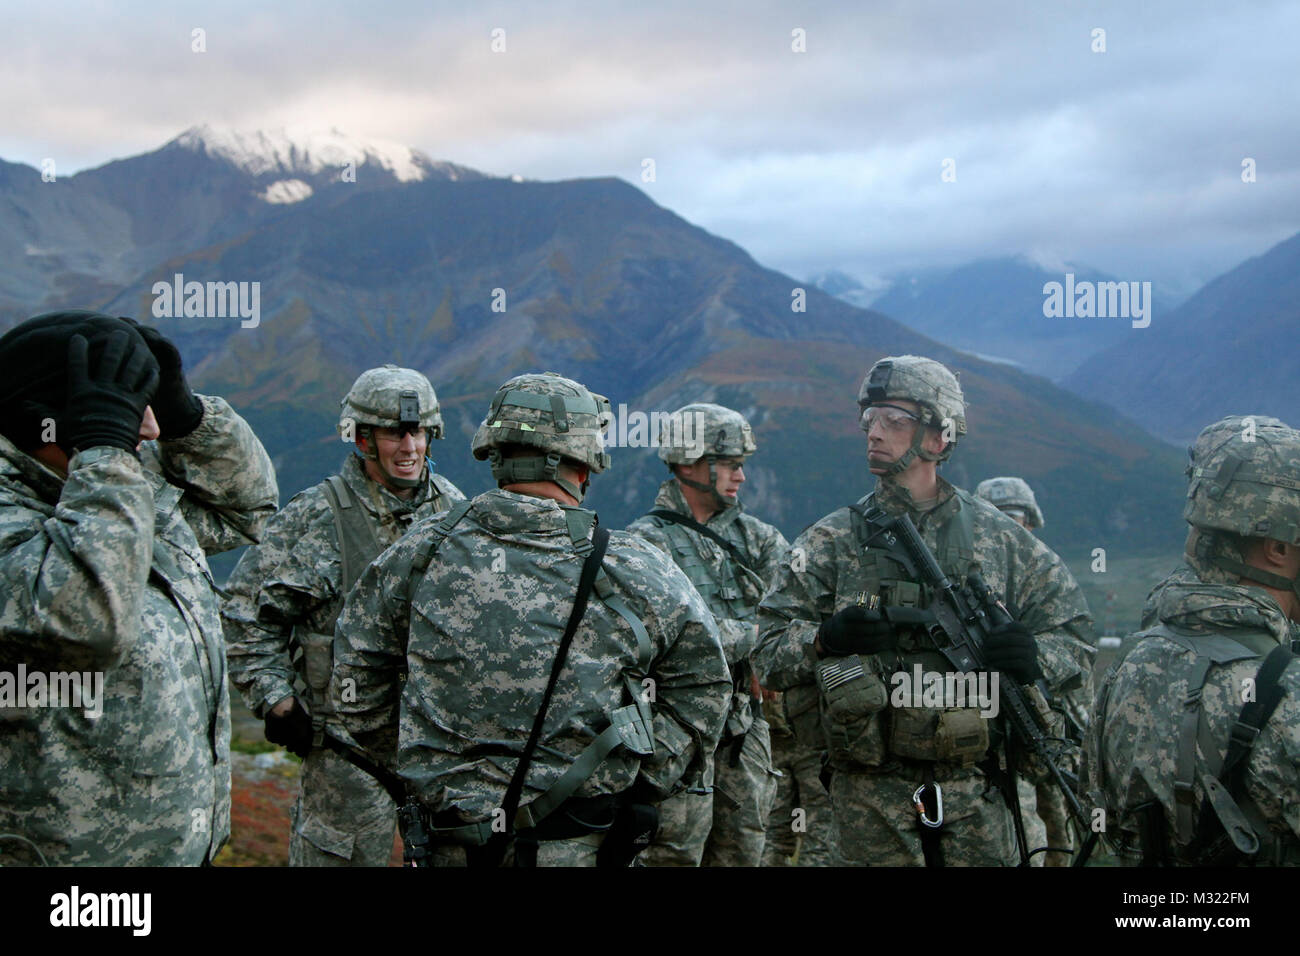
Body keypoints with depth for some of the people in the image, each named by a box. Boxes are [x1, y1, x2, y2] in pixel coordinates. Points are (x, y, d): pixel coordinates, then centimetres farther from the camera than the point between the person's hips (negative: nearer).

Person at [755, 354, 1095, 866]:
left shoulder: (1000, 536, 6)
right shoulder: (832, 540, 3)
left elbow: (1077, 640, 10)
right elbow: (769, 653, 1)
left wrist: (1036, 656, -12)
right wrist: (825, 638, -19)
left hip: (978, 795, 1)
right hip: (871, 799, -1)